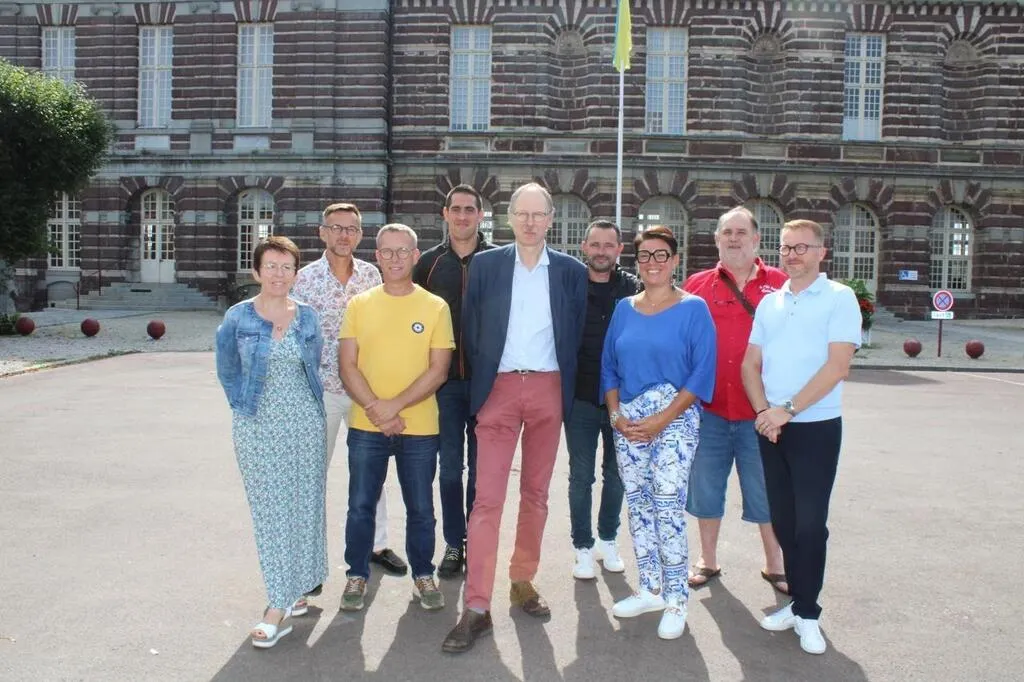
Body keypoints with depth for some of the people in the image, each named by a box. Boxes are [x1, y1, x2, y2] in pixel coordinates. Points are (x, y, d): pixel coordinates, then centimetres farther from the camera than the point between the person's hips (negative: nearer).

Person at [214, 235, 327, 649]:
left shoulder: (307, 317, 4)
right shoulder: (238, 318, -2)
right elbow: (227, 371, 8)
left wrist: (296, 402, 12)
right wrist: (245, 406, 6)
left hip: (305, 424, 2)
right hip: (257, 427, -2)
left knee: (303, 507, 5)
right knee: (270, 511, 0)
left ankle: (293, 592, 20)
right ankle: (283, 600, 6)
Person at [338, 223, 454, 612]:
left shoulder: (435, 307, 0)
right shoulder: (359, 305, 4)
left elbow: (438, 370, -5)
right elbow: (347, 366, -1)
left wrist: (395, 405, -15)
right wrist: (376, 410, -13)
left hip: (419, 429, -1)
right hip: (366, 427, 1)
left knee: (420, 508, 10)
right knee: (361, 505, 9)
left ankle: (423, 574, 28)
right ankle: (357, 575, 27)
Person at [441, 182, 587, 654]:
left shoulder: (571, 271, 4)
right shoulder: (485, 265, 2)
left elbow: (576, 334, 8)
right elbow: (470, 329, 6)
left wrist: (567, 387, 5)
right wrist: (480, 380, 4)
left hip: (549, 389, 2)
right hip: (499, 388, -1)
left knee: (536, 493, 11)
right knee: (487, 497, -5)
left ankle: (523, 582, 27)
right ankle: (476, 608, -1)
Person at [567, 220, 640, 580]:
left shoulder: (633, 289, 1)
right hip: (581, 398, -1)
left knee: (616, 473, 13)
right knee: (581, 475, 6)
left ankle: (608, 540, 31)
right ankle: (583, 547, 20)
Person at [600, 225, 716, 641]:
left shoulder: (693, 308, -3)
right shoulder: (624, 309, 11)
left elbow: (703, 371, -8)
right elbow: (609, 366, 13)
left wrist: (662, 419, -14)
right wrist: (616, 414, -2)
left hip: (673, 419, -5)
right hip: (627, 421, 5)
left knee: (668, 506, -8)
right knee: (637, 503, 8)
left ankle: (676, 599, 5)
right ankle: (651, 590, 22)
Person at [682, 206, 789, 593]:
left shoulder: (781, 285, 1)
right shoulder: (697, 285, 4)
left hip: (760, 412, -1)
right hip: (708, 409, 2)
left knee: (766, 491, 11)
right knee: (705, 487, 13)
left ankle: (774, 565, 30)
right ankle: (708, 561, 32)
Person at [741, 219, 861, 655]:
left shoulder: (839, 298, -5)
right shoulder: (769, 303, 10)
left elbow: (837, 365, -15)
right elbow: (750, 364, 8)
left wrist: (787, 410, -17)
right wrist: (764, 411, -8)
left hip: (816, 427, -5)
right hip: (770, 427, 5)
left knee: (809, 523, -1)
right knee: (783, 519, 11)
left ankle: (807, 613, 14)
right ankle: (797, 601, 25)